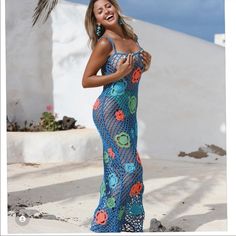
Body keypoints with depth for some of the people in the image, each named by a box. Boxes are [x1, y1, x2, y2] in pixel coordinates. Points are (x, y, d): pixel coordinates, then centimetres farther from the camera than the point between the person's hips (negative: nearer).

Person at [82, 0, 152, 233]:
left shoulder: (132, 37, 9)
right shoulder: (104, 43, -12)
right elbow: (86, 81, -10)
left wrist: (145, 64, 3)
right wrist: (118, 75, -19)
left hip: (128, 111, 7)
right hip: (110, 111, -7)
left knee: (117, 167, 13)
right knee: (129, 167, -8)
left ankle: (127, 221, 23)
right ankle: (104, 223, 2)